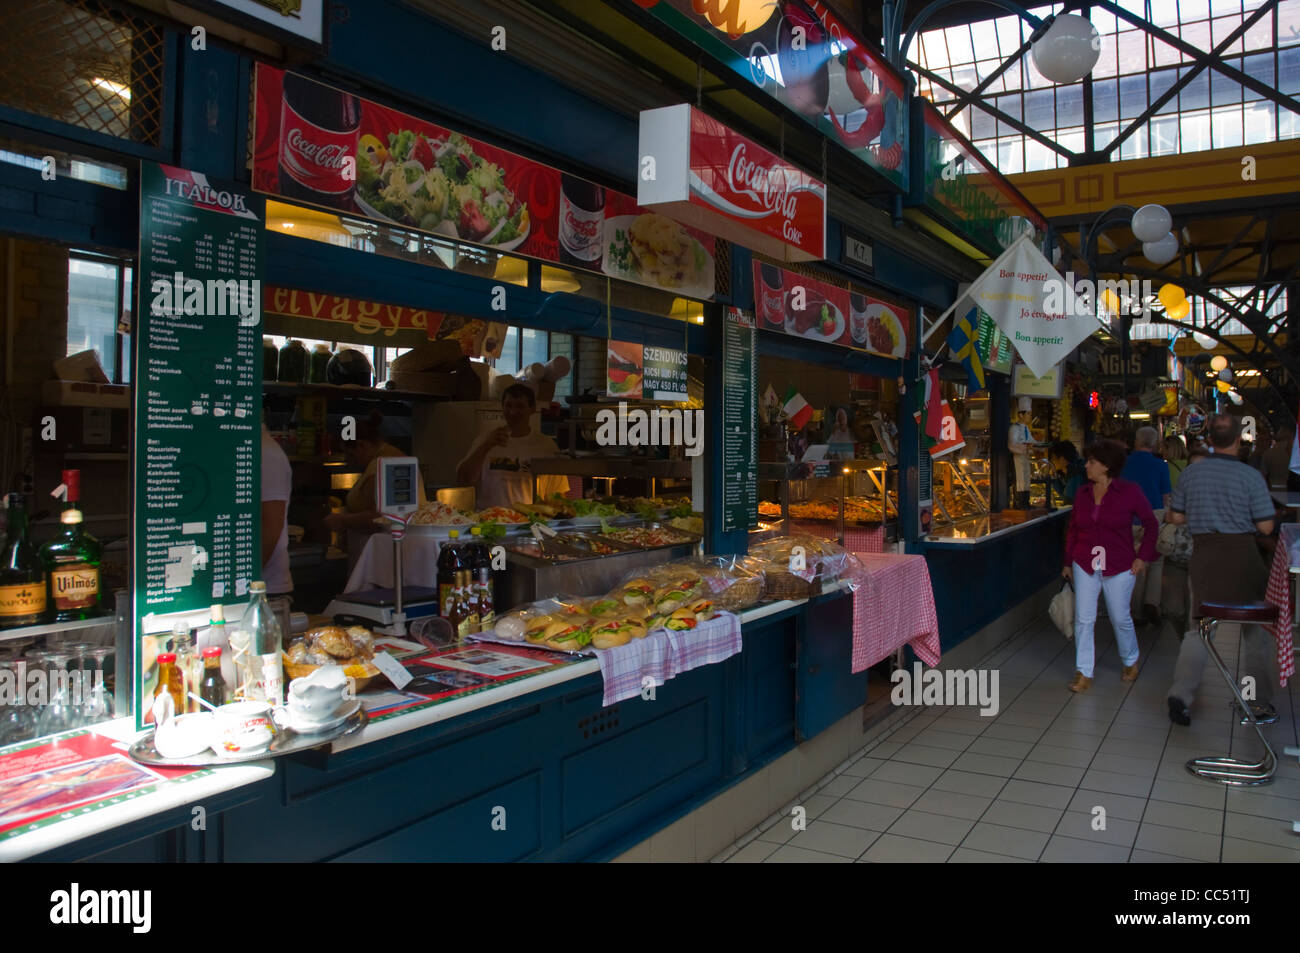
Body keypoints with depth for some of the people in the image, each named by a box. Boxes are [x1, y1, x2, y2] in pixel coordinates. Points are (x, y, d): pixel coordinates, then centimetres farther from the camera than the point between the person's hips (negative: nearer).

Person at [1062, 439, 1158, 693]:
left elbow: (1151, 524, 1)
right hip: (1085, 566, 3)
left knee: (1120, 618, 9)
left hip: (1120, 567, -3)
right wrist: (1068, 562, 12)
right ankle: (1084, 673, 8)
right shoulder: (1082, 493, 4)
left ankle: (1130, 662, 35)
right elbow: (1073, 529, 12)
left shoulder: (1130, 492, -7)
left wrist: (1143, 557, -4)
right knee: (1083, 619, -1)